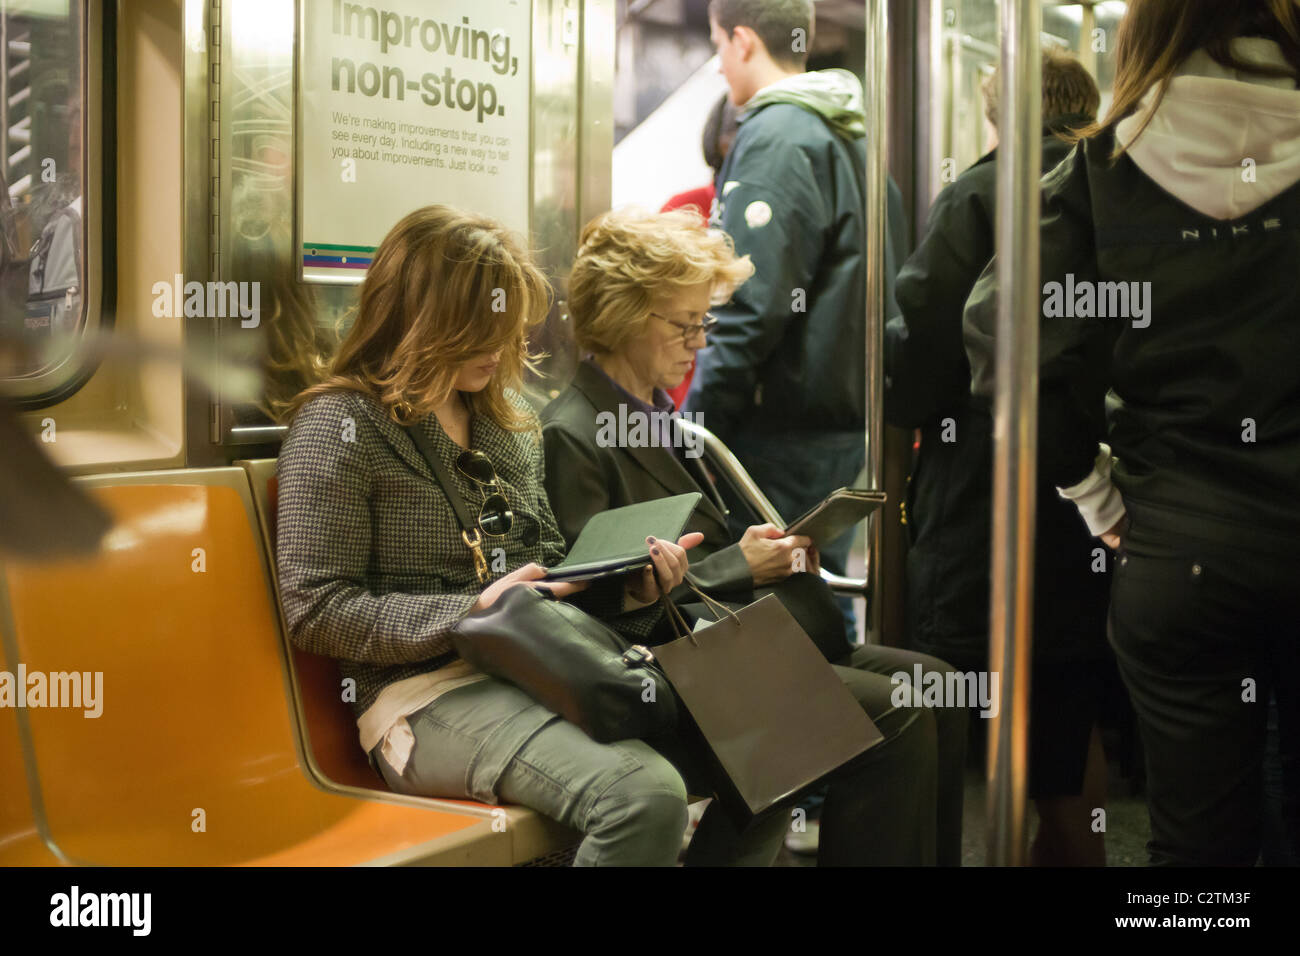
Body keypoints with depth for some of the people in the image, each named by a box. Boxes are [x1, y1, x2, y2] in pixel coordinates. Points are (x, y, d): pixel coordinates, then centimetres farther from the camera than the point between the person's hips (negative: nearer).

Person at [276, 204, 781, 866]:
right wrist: (474, 613, -17)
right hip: (428, 693, -7)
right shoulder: (340, 427, -4)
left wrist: (627, 587, 3)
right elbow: (315, 610, -10)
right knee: (645, 793, -32)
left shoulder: (508, 420, 19)